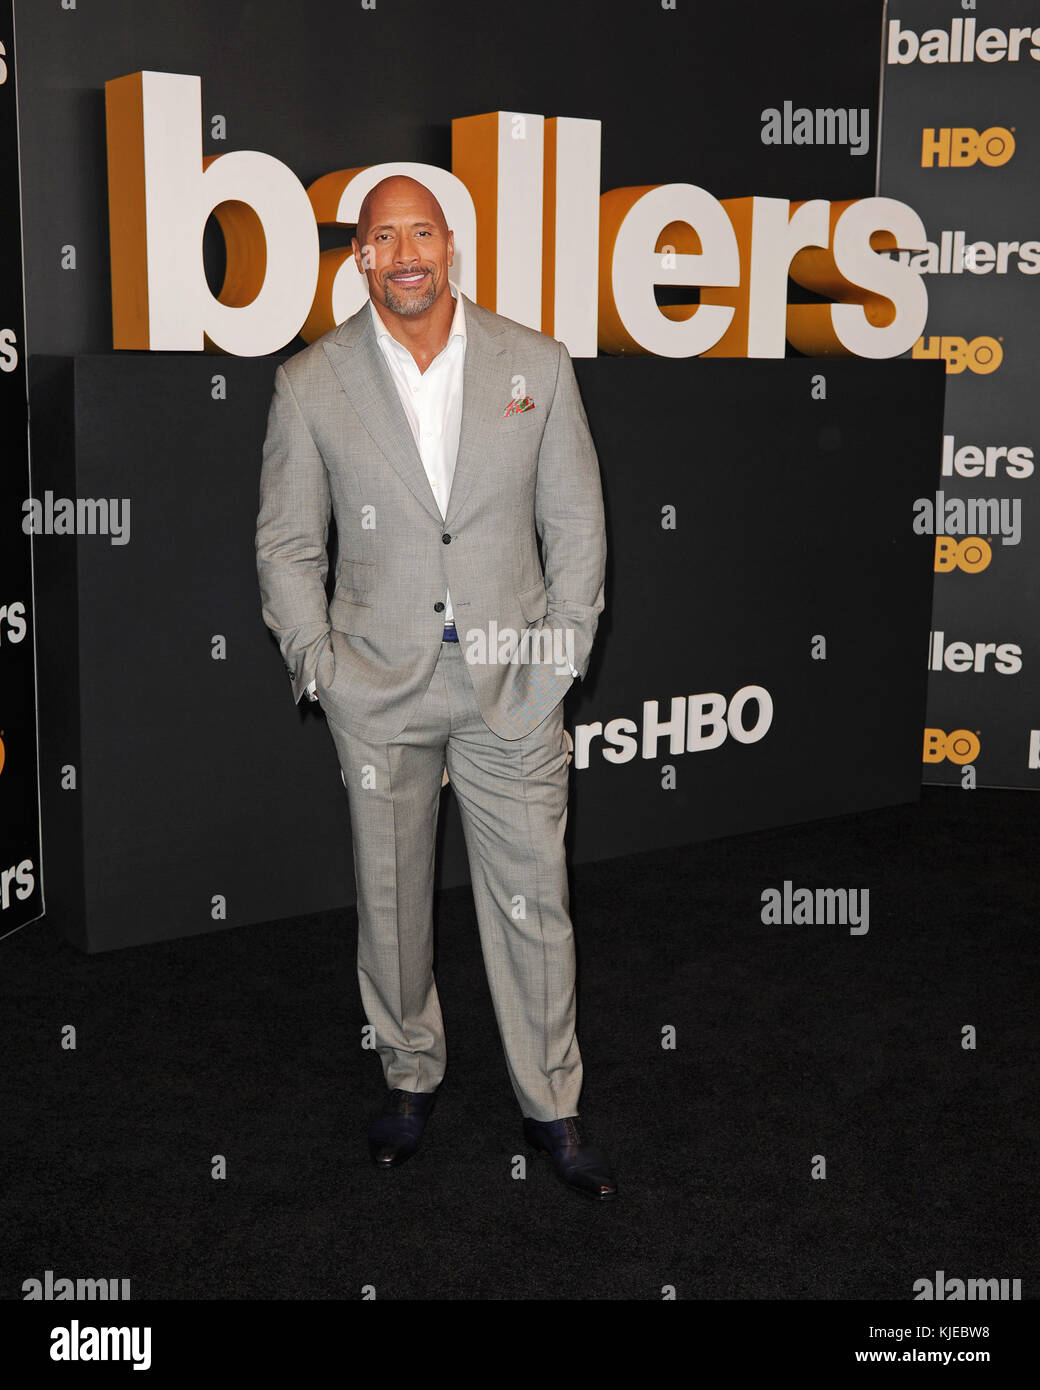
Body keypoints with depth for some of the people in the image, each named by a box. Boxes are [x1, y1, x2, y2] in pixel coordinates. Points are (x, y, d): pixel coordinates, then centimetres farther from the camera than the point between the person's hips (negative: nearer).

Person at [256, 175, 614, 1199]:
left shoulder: (537, 365, 2)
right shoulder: (311, 384, 0)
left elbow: (576, 525, 5)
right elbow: (286, 546, 5)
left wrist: (561, 661, -2)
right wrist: (321, 668, -4)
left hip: (512, 684, 0)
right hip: (377, 689, 0)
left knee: (534, 904, 5)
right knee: (390, 900, 13)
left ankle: (551, 1107, 23)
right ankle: (410, 1077, 35)